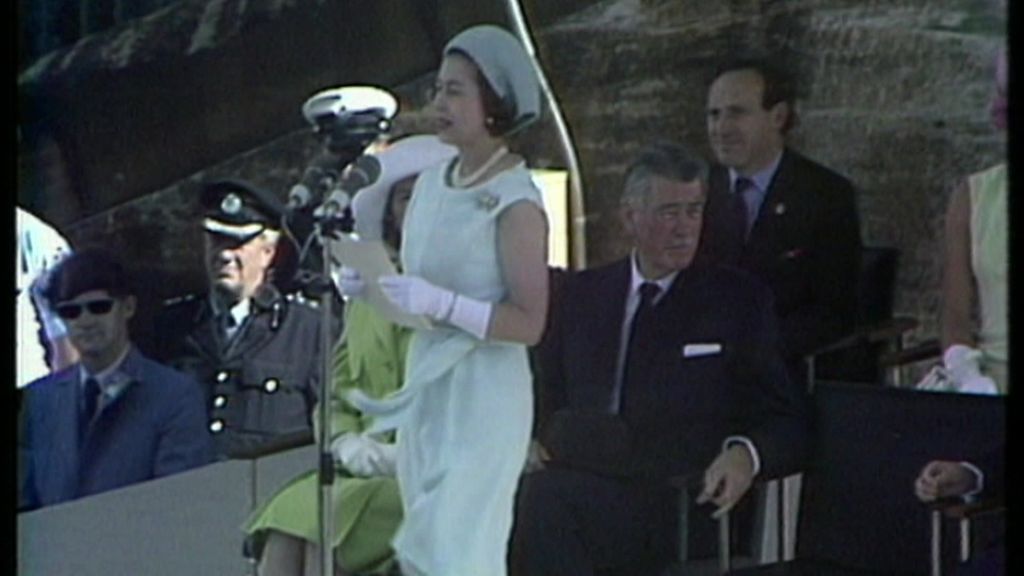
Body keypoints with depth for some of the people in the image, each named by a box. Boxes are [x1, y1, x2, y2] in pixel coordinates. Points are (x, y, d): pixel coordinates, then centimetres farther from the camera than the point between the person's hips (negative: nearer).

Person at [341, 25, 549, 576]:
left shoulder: (516, 203, -13)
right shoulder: (432, 182, 8)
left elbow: (528, 323, -17)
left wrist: (439, 303, -25)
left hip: (484, 397, -8)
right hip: (425, 388, 8)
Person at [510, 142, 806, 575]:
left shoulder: (737, 299, 11)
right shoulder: (582, 293, 22)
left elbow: (784, 425, 10)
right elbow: (548, 400, 22)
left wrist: (744, 454, -13)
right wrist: (534, 441, -2)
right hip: (583, 484, 3)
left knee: (550, 497, -34)